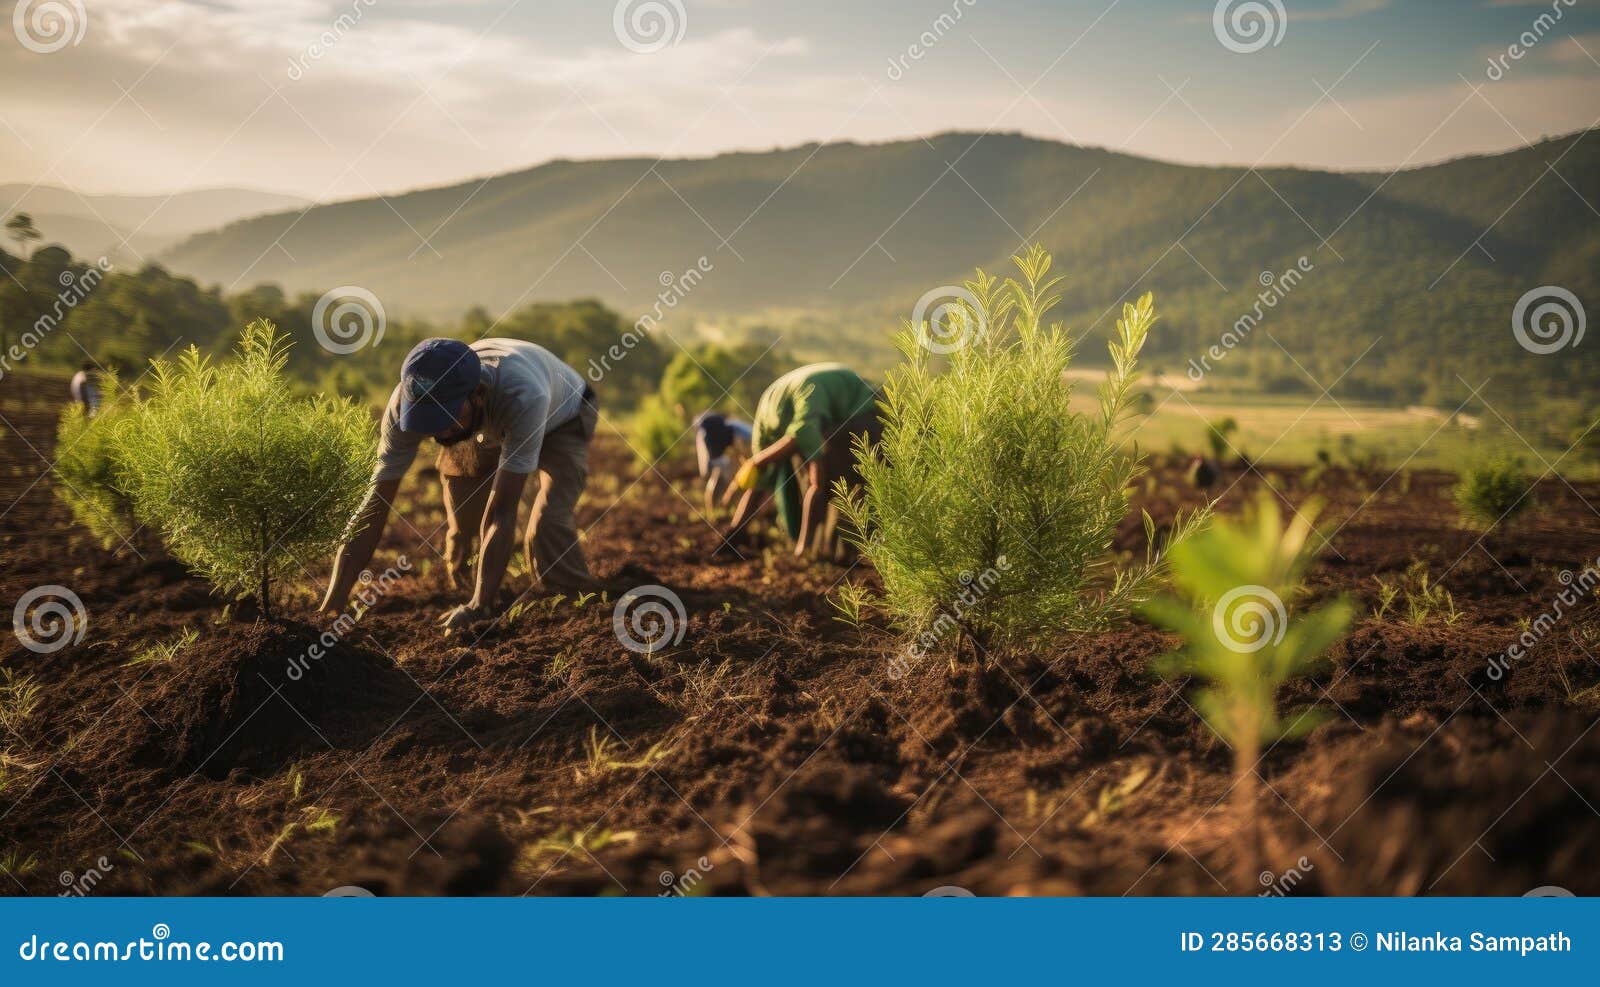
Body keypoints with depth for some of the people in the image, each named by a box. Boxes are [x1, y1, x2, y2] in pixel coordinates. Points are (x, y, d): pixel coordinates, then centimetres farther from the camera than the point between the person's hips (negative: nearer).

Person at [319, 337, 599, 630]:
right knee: (460, 528, -8)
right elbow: (373, 507, -33)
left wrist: (480, 605, -53)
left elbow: (501, 512, -49)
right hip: (485, 431, 4)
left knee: (548, 526, -24)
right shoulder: (406, 401, -36)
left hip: (562, 418, -4)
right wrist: (331, 606, -37)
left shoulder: (523, 397, -49)